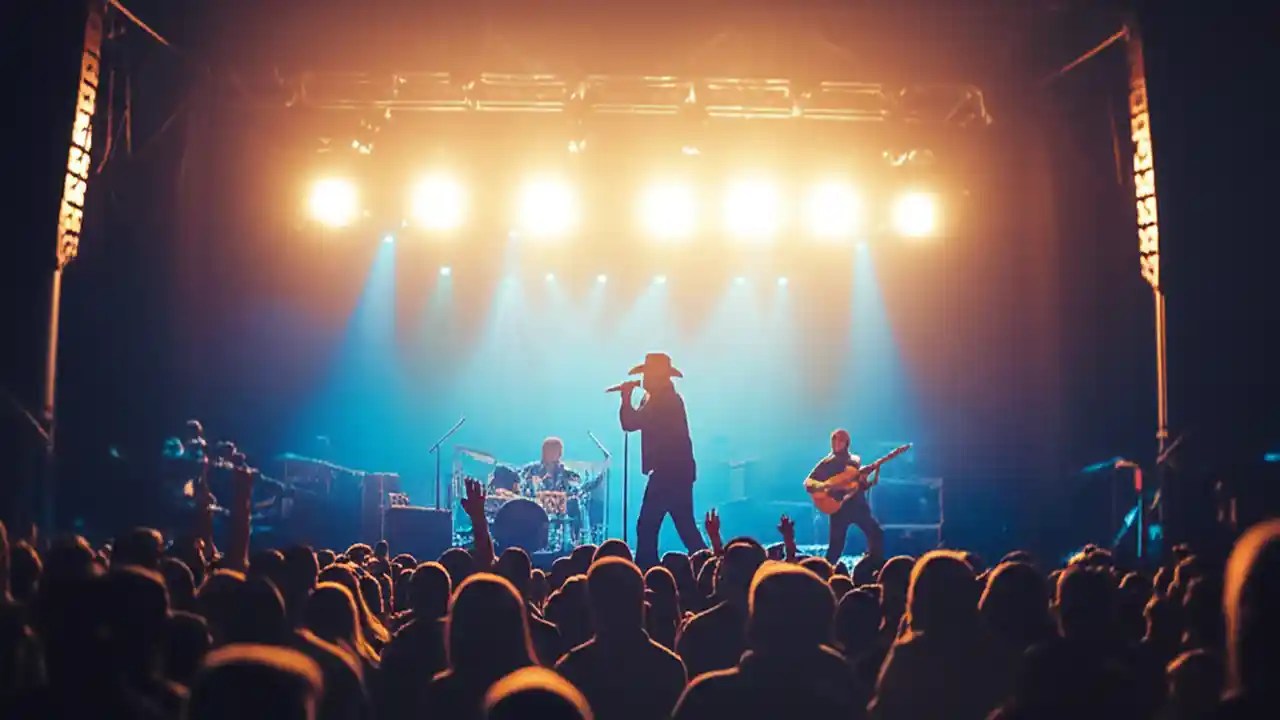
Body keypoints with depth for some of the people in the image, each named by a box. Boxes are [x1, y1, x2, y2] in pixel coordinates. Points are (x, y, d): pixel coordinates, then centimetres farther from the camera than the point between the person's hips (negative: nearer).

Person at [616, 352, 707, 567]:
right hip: (676, 471, 11)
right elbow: (630, 423, 19)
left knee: (647, 526, -9)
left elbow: (631, 423, -18)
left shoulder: (664, 400, -13)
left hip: (670, 472, -11)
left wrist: (627, 396, -5)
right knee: (686, 527, 12)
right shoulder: (664, 398, 18)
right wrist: (628, 397, 9)